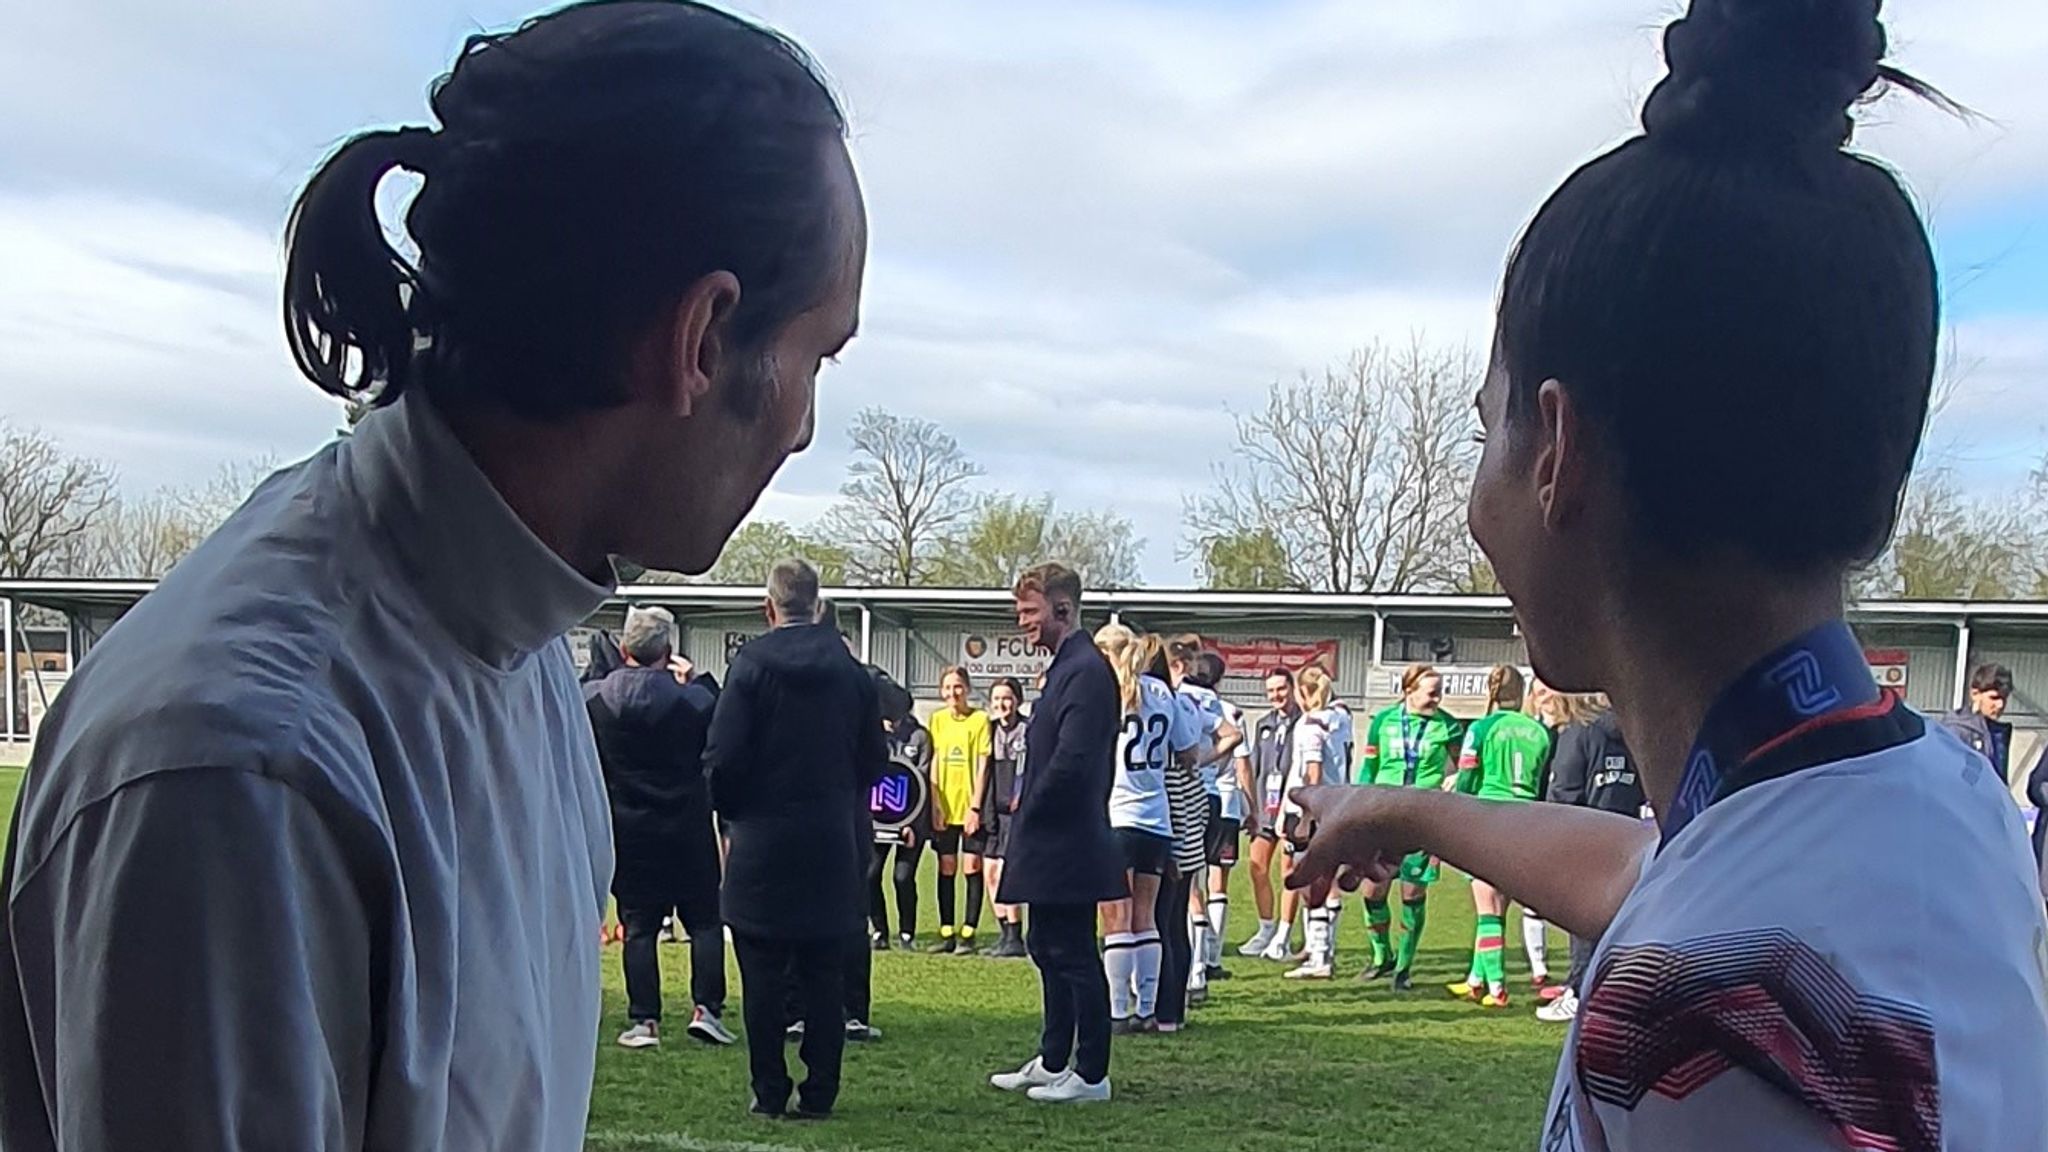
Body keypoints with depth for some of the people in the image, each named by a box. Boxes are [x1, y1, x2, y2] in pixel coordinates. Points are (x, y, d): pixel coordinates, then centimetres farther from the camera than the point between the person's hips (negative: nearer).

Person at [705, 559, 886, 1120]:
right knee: (825, 977, 8)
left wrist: (733, 813, 7)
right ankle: (819, 1092, 9)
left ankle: (770, 1092, 7)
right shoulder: (851, 669, 3)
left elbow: (722, 757, -10)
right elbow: (874, 760, 7)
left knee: (763, 977, 4)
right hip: (835, 846, 3)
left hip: (762, 843, -3)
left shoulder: (751, 663, -7)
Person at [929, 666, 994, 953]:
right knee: (946, 868, 7)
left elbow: (982, 766, -5)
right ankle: (946, 933, 12)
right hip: (943, 807, 3)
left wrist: (975, 806, -11)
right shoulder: (937, 720, 9)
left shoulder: (980, 719, -2)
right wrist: (935, 805, -2)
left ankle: (968, 933, 2)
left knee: (972, 866, -1)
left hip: (970, 806, -3)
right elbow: (933, 764, 6)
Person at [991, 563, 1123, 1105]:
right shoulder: (1065, 667, 14)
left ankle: (1091, 1074, 7)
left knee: (1074, 954, -2)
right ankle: (1053, 1061, 28)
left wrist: (1028, 813, -13)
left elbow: (1071, 762, -25)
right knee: (1048, 947, 17)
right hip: (1050, 844, 11)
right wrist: (1027, 818, 12)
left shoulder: (1086, 671, -18)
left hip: (1069, 845, -11)